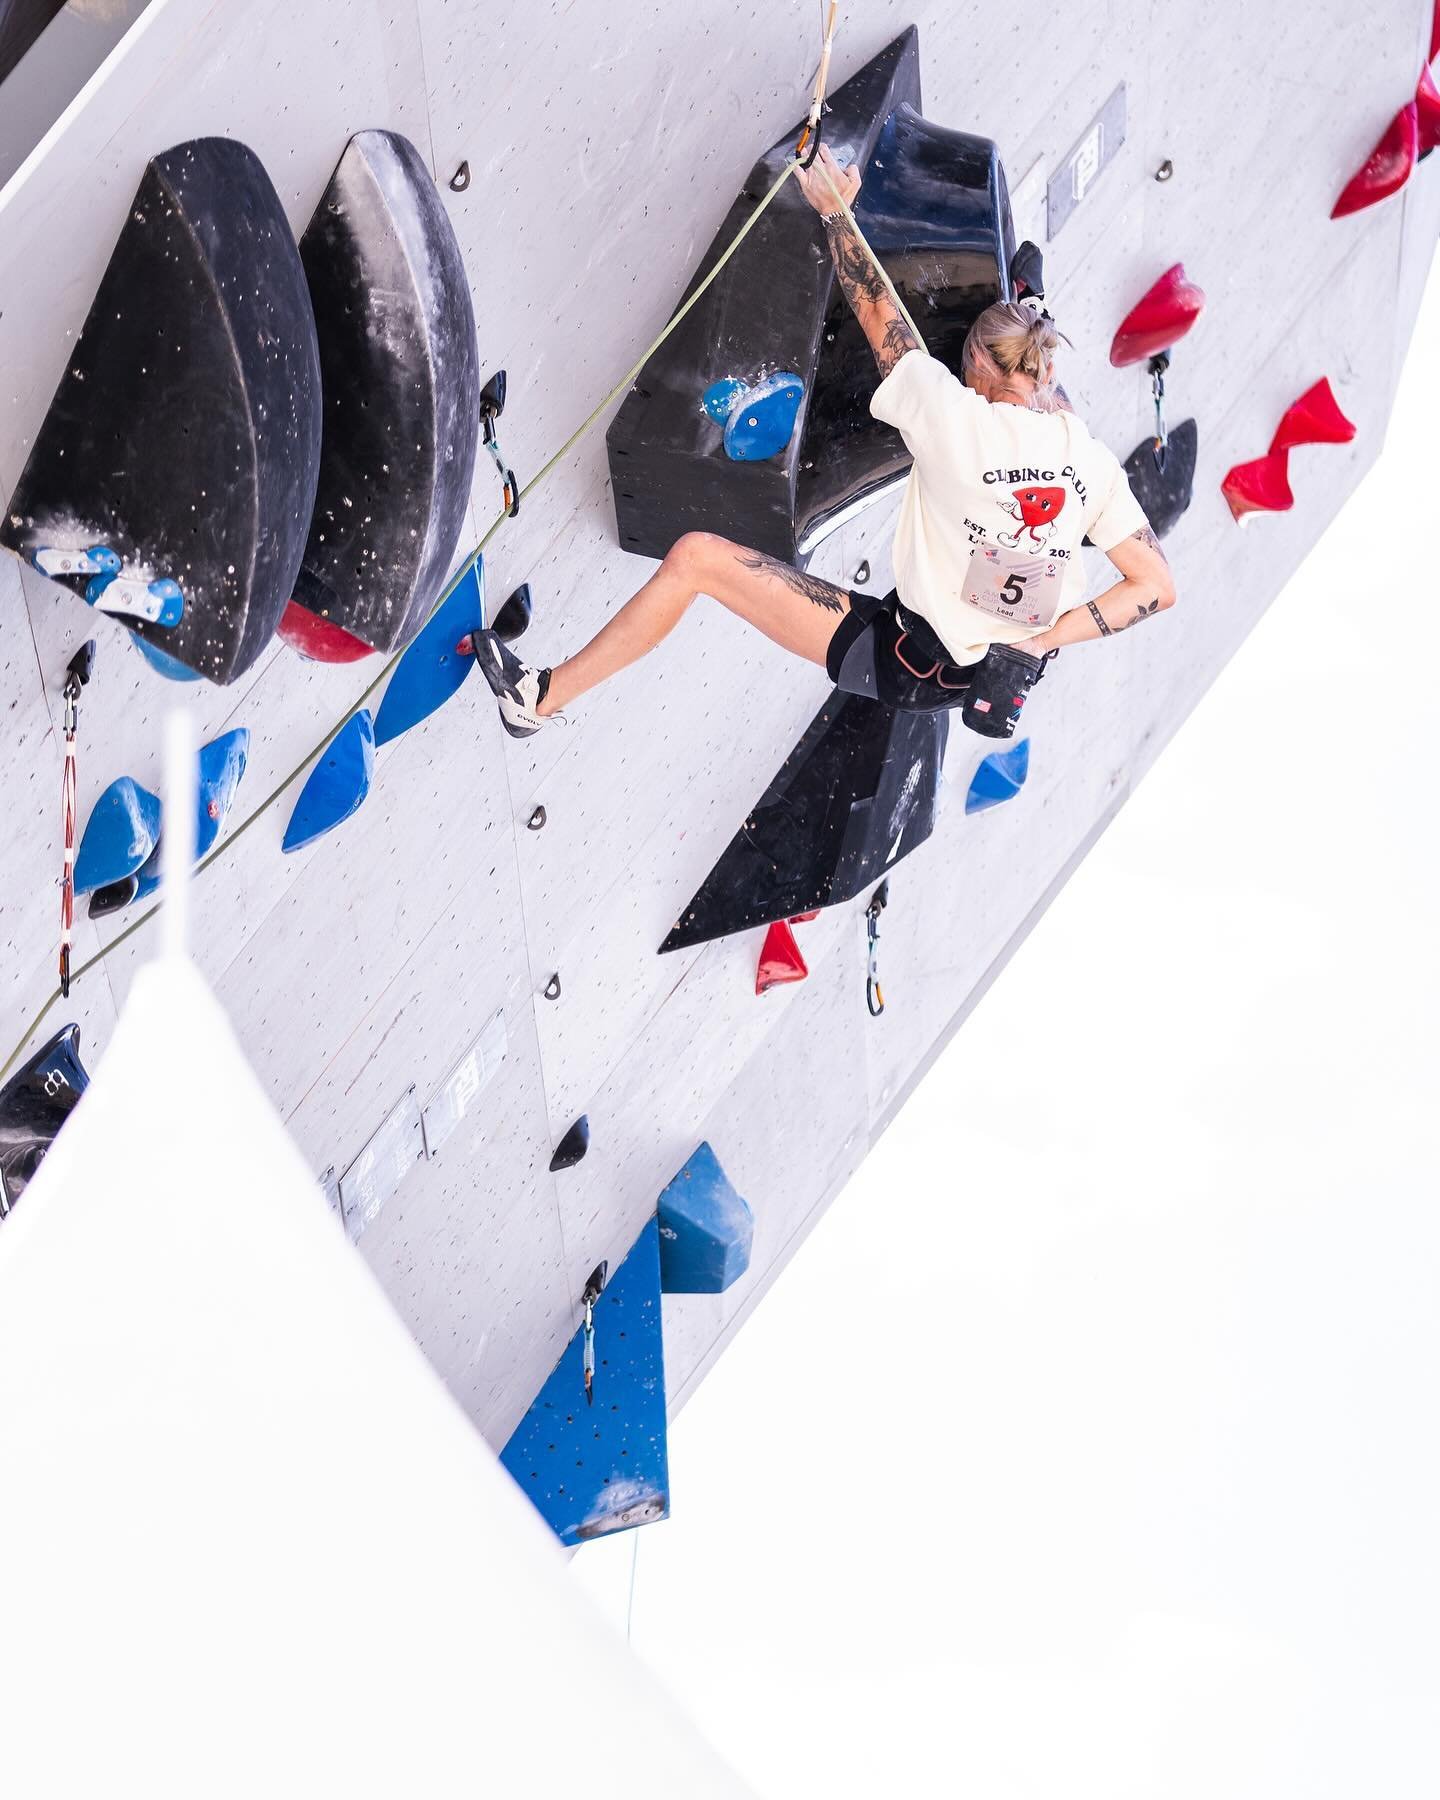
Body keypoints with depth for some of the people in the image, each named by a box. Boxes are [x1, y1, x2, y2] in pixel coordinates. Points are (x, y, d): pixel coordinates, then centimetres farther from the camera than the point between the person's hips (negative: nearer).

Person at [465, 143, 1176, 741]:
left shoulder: (956, 417, -22)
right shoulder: (1093, 457, -10)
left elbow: (877, 311, -8)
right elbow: (1157, 585, -8)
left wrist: (835, 210, 5)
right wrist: (1045, 638, -5)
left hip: (906, 664, -5)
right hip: (1011, 669, 5)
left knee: (696, 555, 1)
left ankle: (542, 697, 11)